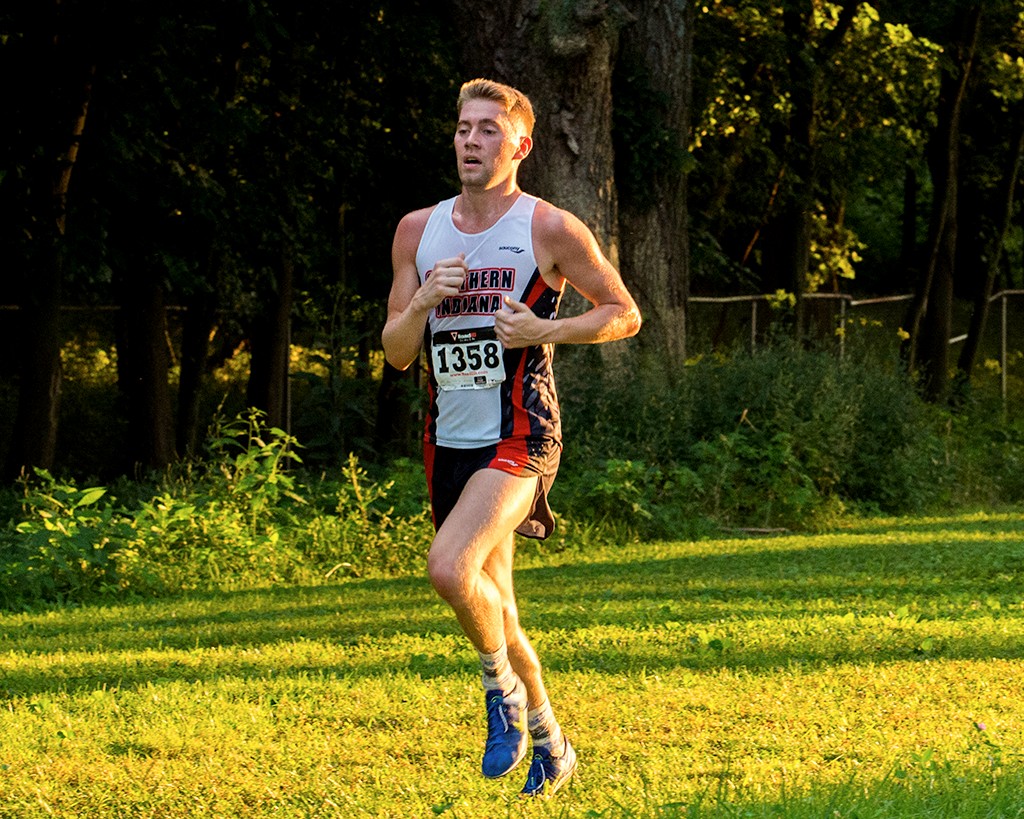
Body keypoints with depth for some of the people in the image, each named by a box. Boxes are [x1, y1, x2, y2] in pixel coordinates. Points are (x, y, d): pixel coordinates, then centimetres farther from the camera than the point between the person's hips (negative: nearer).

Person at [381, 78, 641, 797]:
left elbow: (625, 315, 2)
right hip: (449, 441, 6)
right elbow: (396, 352, 10)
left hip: (519, 437, -6)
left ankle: (502, 684, 0)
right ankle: (548, 741, 31)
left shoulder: (549, 229, -5)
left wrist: (544, 330, -13)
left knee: (450, 568, -28)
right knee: (490, 609, 13)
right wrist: (423, 302, -11)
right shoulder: (419, 231, 8)